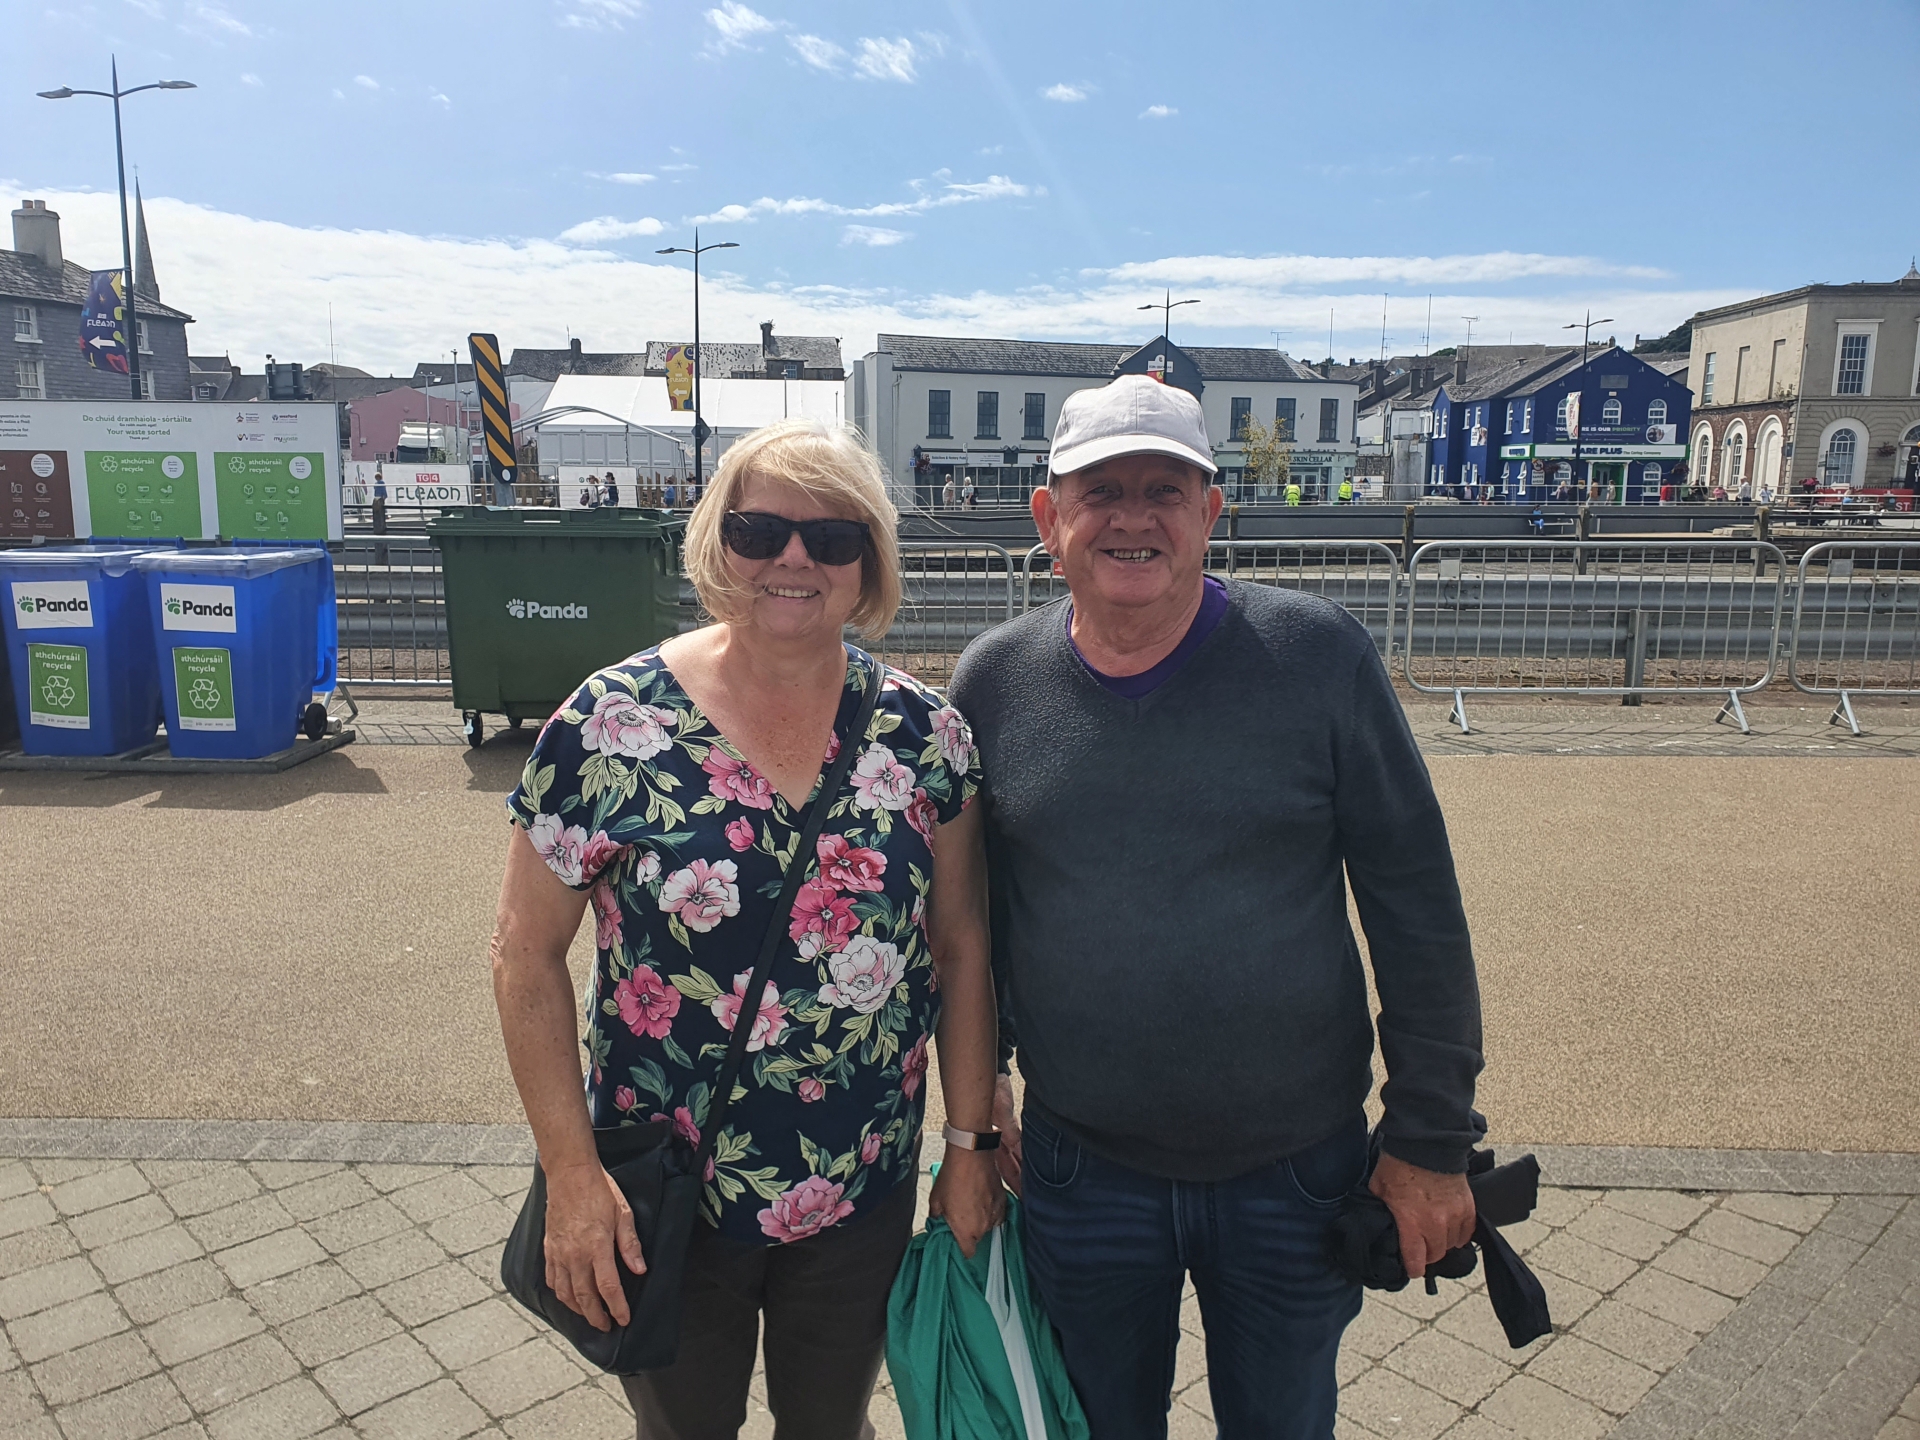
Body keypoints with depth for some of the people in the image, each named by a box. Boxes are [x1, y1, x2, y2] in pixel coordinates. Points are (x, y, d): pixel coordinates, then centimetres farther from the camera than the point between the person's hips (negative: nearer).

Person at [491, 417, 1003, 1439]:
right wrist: (571, 1169, -11)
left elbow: (961, 951, 0)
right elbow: (527, 955, -8)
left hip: (863, 1199, 2)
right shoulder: (612, 726, -14)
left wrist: (972, 1142, 0)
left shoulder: (925, 735, -7)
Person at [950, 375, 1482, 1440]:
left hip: (1296, 1170, 0)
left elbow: (1415, 903, -7)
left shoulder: (1319, 655, -12)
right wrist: (977, 1097, 9)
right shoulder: (992, 683, -6)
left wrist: (1432, 1140, -5)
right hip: (1080, 1172, 1)